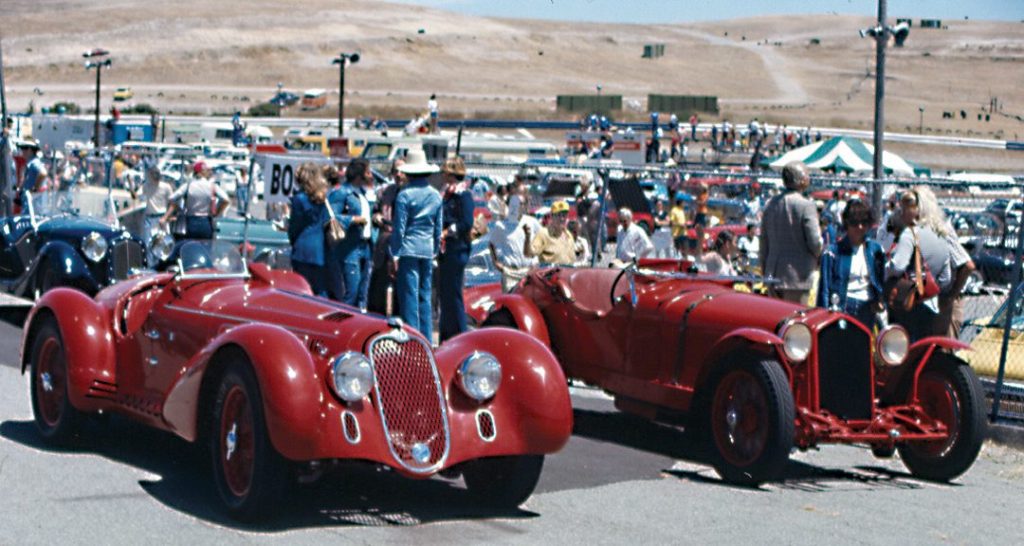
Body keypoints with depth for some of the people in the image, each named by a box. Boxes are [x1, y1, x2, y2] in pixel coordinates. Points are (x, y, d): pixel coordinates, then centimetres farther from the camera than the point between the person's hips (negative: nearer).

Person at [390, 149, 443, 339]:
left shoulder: (404, 195, -9)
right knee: (425, 296, 12)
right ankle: (426, 338, 14)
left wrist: (394, 254, -6)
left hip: (408, 250, -5)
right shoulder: (436, 195, 7)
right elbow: (438, 227, 12)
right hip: (428, 250, 5)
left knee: (409, 295, -3)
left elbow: (399, 227, -10)